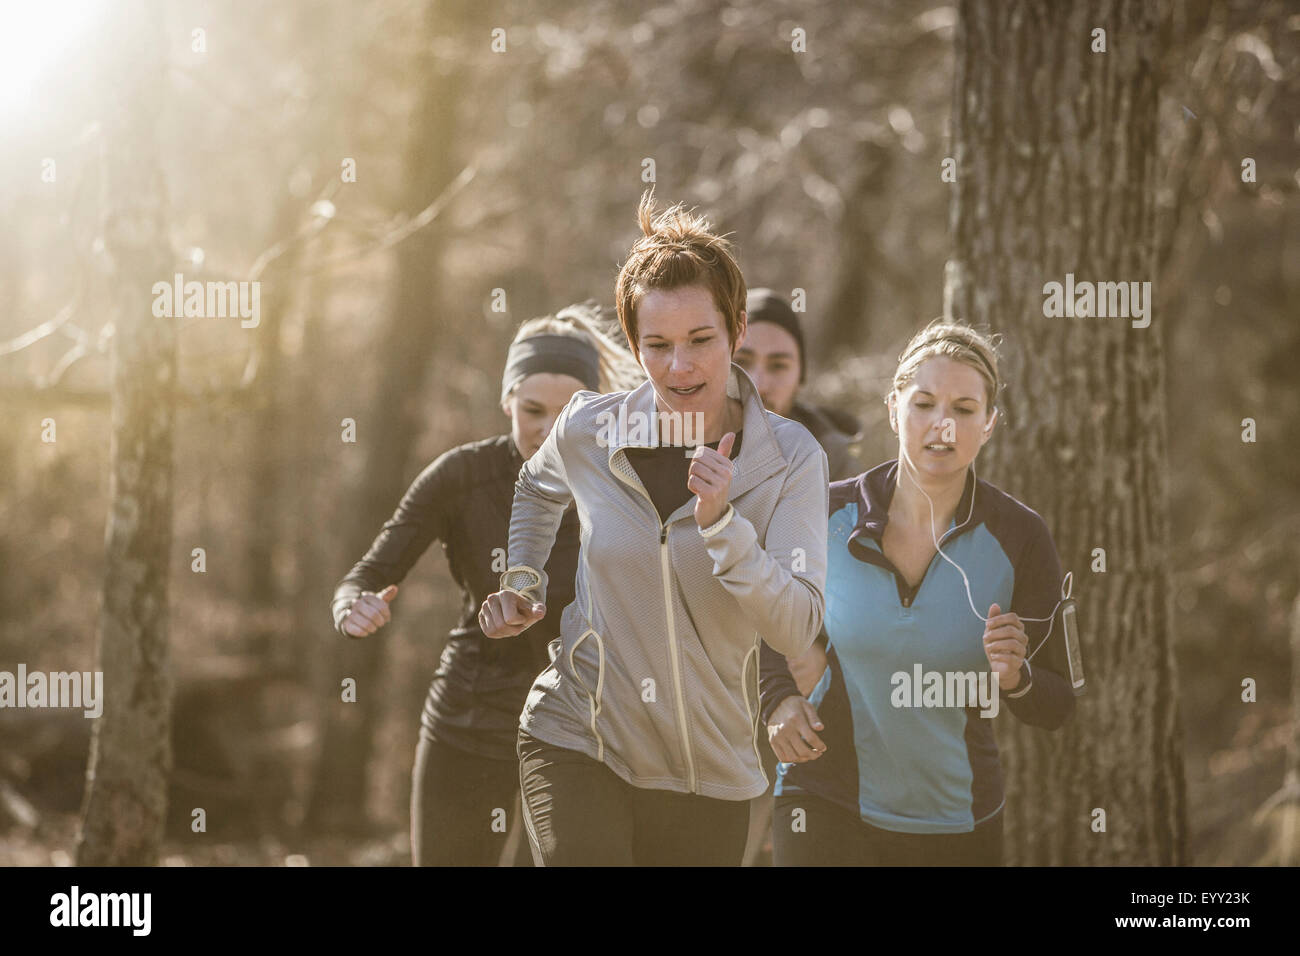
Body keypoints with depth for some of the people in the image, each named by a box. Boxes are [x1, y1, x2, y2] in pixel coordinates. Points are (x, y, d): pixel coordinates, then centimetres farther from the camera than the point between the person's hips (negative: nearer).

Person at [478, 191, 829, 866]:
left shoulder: (789, 458, -7)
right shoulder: (588, 431, -3)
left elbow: (798, 629, -17)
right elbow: (537, 488, 24)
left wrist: (722, 523, -28)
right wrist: (523, 583, 11)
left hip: (707, 773, 1)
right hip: (577, 744, -1)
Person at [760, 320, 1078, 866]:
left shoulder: (1018, 539, -5)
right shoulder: (829, 515, -4)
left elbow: (1055, 707, 0)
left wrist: (1015, 678, -21)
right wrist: (779, 699, -5)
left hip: (956, 819, 1)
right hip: (826, 805, -1)